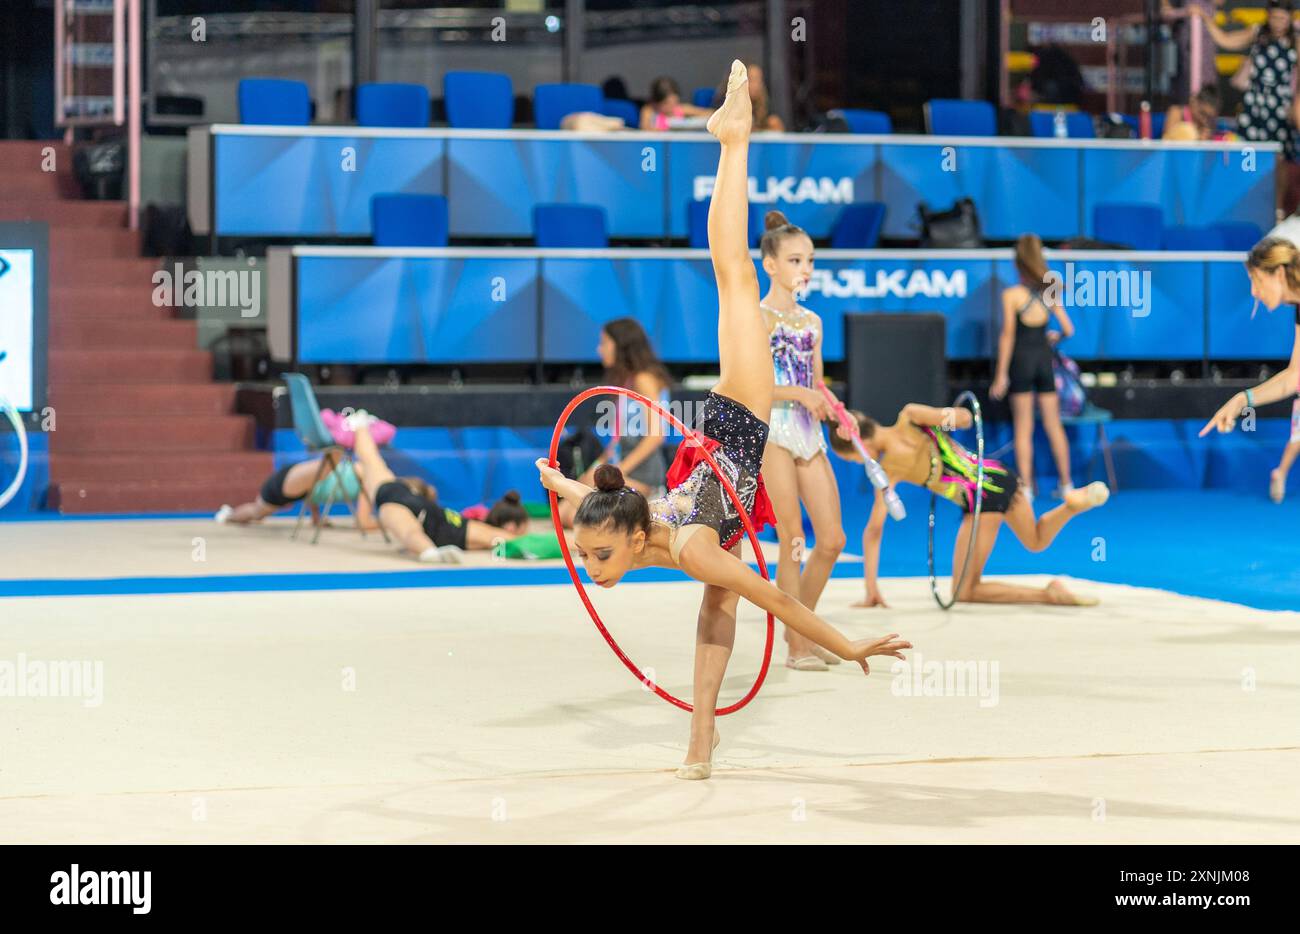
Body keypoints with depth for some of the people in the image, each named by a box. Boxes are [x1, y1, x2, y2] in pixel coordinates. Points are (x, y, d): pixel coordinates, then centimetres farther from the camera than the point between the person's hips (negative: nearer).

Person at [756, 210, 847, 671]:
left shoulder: (811, 321, 14)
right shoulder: (758, 318, -6)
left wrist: (831, 407, -2)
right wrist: (799, 393, -22)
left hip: (810, 435, 7)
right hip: (773, 432, -7)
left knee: (832, 539, 4)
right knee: (793, 542, -5)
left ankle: (802, 629, 20)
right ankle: (797, 645, 3)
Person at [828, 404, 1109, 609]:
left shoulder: (888, 471, -8)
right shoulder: (909, 416, 0)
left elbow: (873, 531, -3)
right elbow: (965, 418, -7)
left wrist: (871, 589, 2)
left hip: (981, 497, -6)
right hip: (999, 475, 6)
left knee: (964, 592, 5)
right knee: (1036, 540, 34)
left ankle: (1048, 593, -8)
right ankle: (1075, 501, 3)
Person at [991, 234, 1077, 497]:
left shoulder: (1011, 295, -10)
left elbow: (1008, 335, -11)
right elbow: (1068, 329, 3)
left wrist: (1001, 374, -7)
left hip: (1021, 359, -4)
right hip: (1044, 359, 4)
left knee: (1023, 428, 3)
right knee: (1054, 425, 11)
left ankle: (1026, 486, 2)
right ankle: (1066, 483, 15)